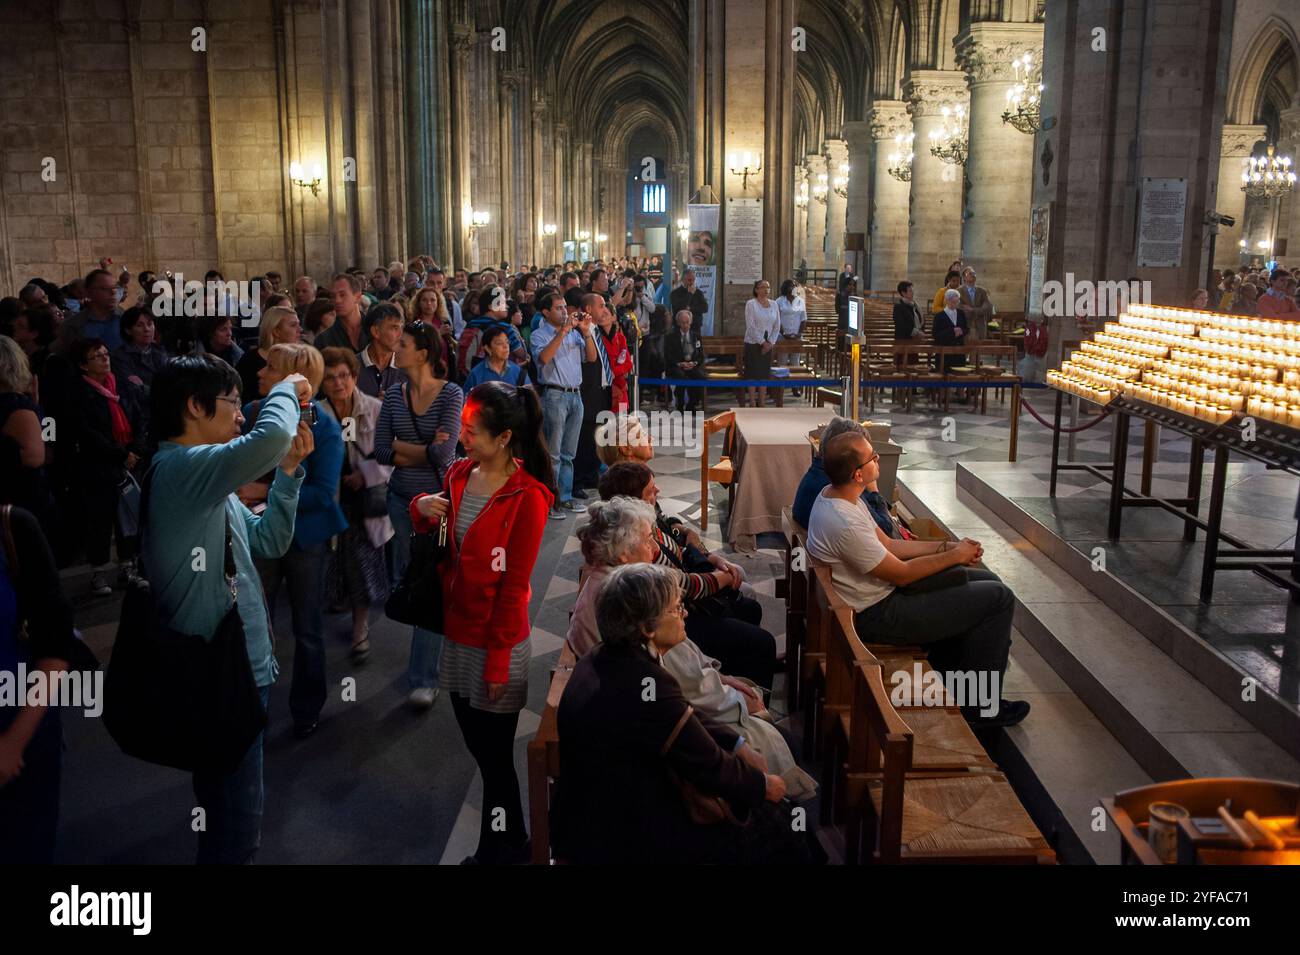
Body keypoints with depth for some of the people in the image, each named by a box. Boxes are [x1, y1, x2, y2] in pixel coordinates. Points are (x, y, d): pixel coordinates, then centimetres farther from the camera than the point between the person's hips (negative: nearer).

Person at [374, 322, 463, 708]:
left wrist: (400, 446, -8)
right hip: (402, 498, 5)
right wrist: (424, 451, -15)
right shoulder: (394, 395, 1)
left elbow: (444, 452, -21)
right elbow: (381, 452, -4)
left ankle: (424, 678, 4)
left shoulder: (451, 394, -11)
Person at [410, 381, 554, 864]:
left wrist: (497, 660, -14)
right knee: (477, 745, 18)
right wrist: (422, 509, -6)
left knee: (495, 756, 7)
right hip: (457, 632, 7)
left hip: (497, 642, -7)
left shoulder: (527, 497, -17)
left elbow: (514, 585, -16)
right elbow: (438, 539, 17)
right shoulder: (459, 474, 2)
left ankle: (499, 850, 29)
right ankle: (512, 842, 38)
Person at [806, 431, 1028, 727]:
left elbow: (888, 545, 9)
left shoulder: (834, 495, 0)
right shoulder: (845, 523, -31)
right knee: (999, 599, -7)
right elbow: (902, 574, -20)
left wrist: (946, 546, 2)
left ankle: (947, 668, 27)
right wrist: (954, 555, -6)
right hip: (878, 616, -10)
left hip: (882, 591, 10)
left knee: (986, 580, 16)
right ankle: (978, 703, 6)